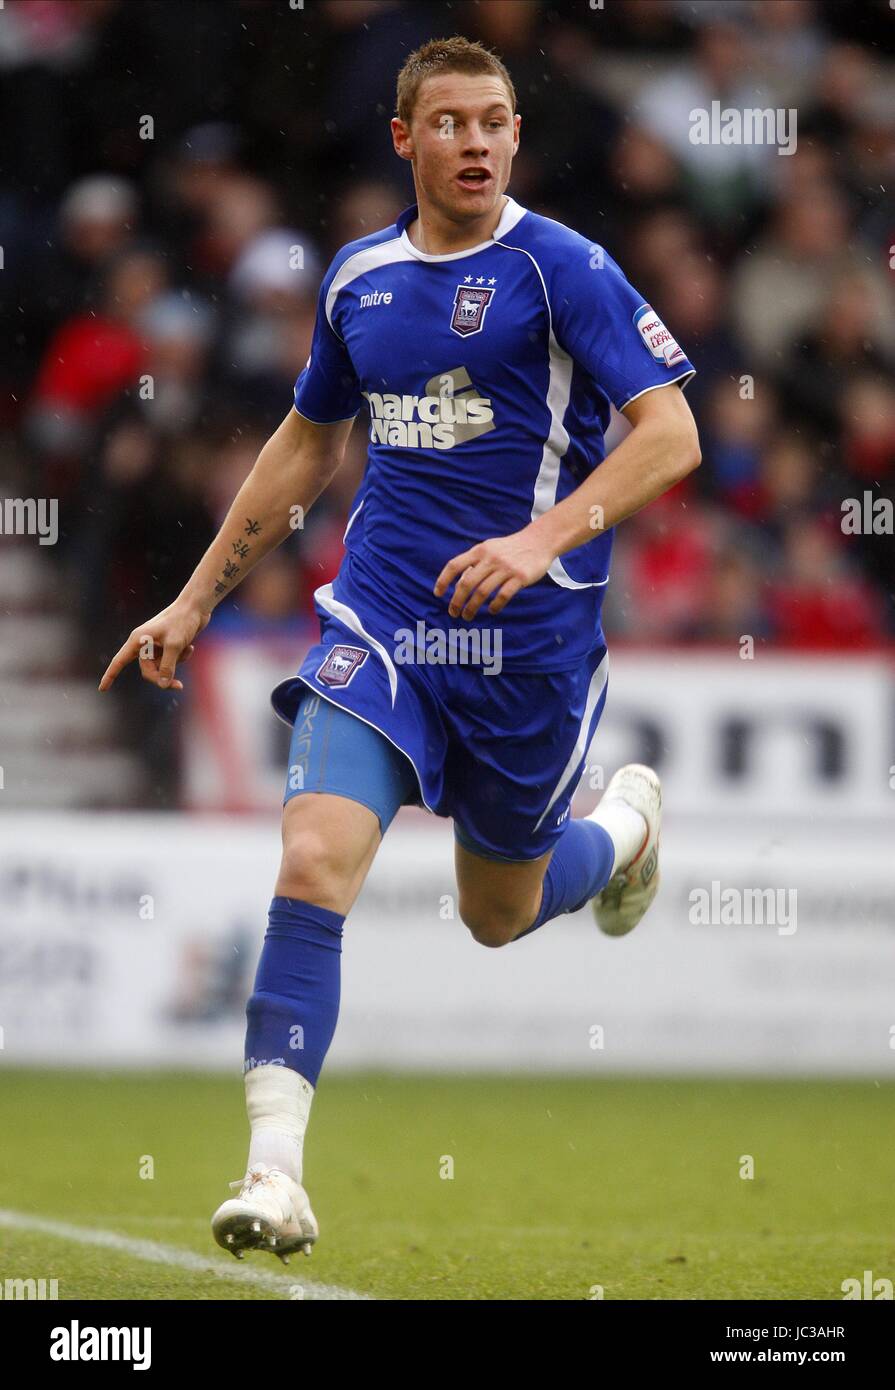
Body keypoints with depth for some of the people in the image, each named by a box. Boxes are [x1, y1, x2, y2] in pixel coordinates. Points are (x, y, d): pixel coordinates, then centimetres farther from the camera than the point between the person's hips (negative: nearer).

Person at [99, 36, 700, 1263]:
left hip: (528, 634, -3)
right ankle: (275, 1165, -19)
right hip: (380, 616, 3)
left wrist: (544, 539, -28)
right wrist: (196, 600, 22)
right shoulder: (359, 278, 8)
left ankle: (626, 823, 48)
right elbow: (309, 443, 22)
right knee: (315, 859, -19)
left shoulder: (560, 268, -8)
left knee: (501, 916, 13)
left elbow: (670, 433, -14)